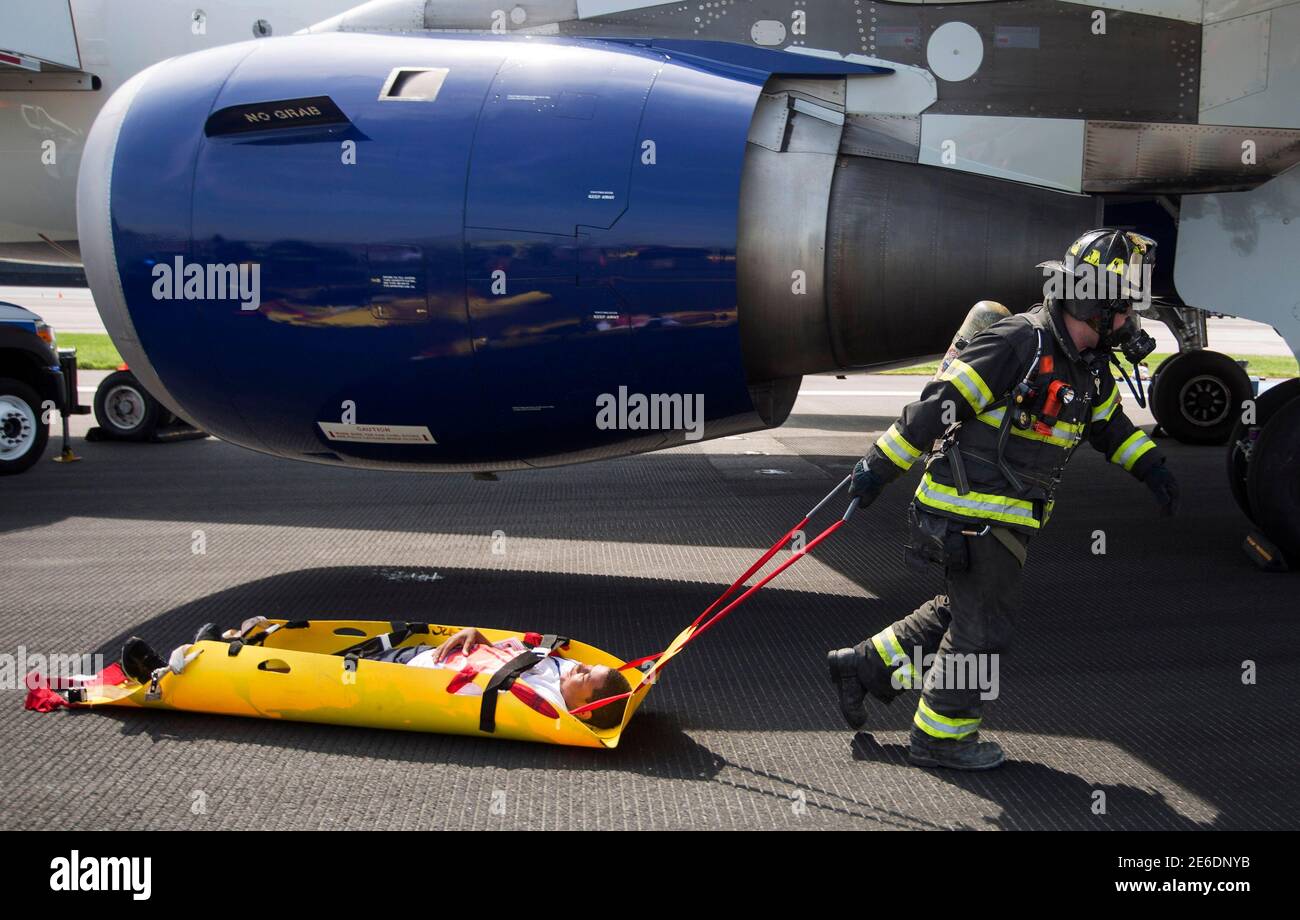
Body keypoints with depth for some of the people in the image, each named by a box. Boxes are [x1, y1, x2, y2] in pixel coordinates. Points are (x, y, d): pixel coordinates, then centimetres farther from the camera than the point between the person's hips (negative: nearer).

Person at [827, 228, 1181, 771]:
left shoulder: (1089, 365, 8)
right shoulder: (1018, 344, -21)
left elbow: (1108, 421, 26)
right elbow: (936, 405, -22)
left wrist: (1149, 466, 13)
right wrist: (879, 467, -20)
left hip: (1009, 516, 10)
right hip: (971, 511, -10)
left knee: (962, 612, 20)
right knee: (982, 629, 2)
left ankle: (863, 666, 30)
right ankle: (940, 736, 18)